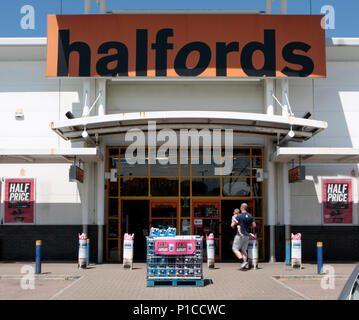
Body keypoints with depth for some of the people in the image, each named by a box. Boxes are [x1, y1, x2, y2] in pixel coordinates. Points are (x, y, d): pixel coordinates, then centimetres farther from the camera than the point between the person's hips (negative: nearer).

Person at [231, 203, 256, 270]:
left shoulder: (239, 216, -12)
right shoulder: (250, 216, 5)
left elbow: (232, 225, -9)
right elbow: (254, 225, 10)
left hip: (240, 235, -6)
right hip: (247, 235, 6)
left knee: (235, 249, 2)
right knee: (244, 250, 12)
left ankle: (243, 262, -14)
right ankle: (244, 265, 5)